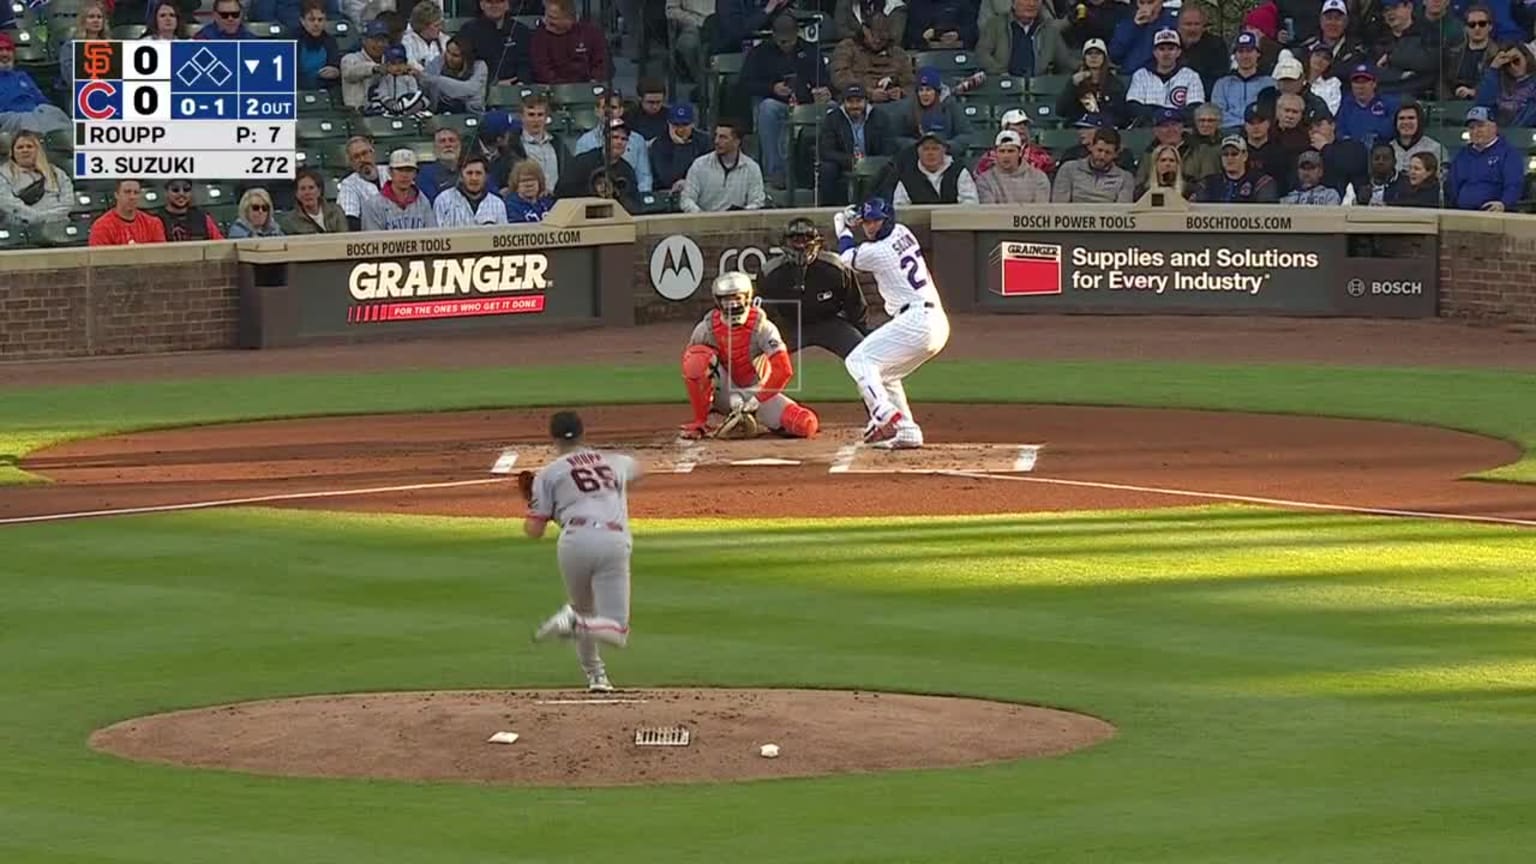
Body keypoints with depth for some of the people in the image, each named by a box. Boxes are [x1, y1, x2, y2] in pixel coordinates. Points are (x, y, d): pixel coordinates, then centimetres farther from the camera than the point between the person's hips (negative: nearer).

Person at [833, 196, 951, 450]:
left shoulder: (877, 252, -11)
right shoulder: (902, 233, 13)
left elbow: (847, 256, 11)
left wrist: (843, 228, 27)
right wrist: (854, 223, 24)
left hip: (915, 321, -10)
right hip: (938, 323, 10)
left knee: (859, 360, -8)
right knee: (885, 374, 22)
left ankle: (885, 417, -25)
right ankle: (907, 432, 12)